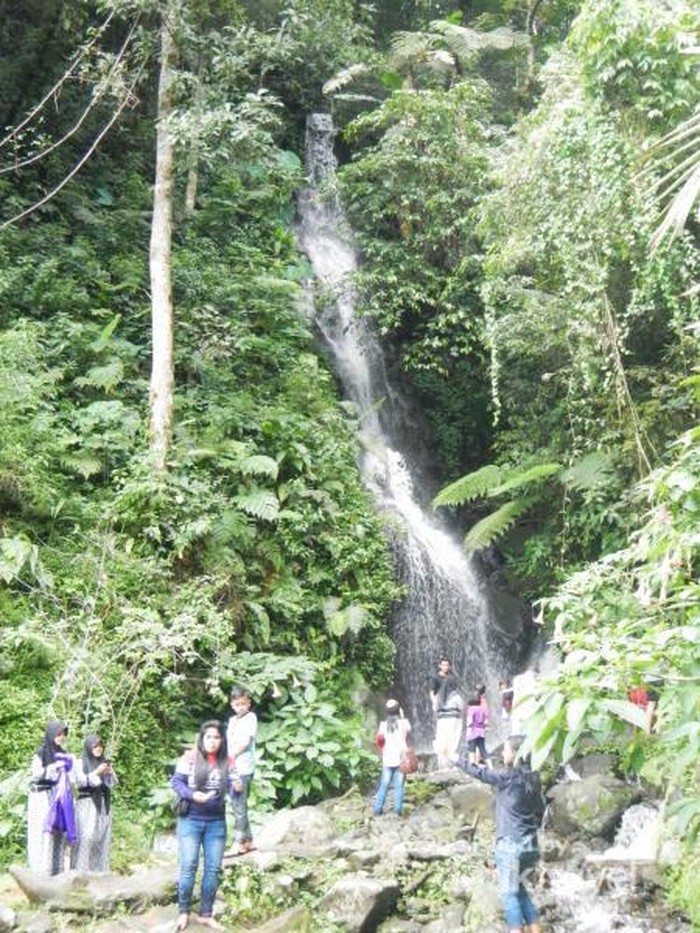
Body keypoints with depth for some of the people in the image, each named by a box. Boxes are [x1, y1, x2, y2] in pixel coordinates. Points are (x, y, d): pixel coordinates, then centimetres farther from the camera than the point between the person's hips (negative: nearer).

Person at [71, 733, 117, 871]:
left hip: (103, 806, 4)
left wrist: (110, 773, -10)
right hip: (86, 805, -4)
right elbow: (79, 781, -9)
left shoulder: (105, 763, 15)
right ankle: (81, 871, -12)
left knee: (102, 838, -1)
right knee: (85, 837, -14)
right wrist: (96, 773, -19)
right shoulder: (79, 763, 4)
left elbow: (113, 783, 10)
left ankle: (100, 870, 1)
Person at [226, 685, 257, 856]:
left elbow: (245, 742, -12)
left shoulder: (250, 717, -5)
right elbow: (229, 743, 11)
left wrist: (231, 755, -9)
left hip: (242, 768, -8)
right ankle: (248, 840, 21)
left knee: (239, 806, -5)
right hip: (233, 767, 8)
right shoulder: (232, 720, 16)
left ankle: (240, 843, 0)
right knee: (240, 805, 13)